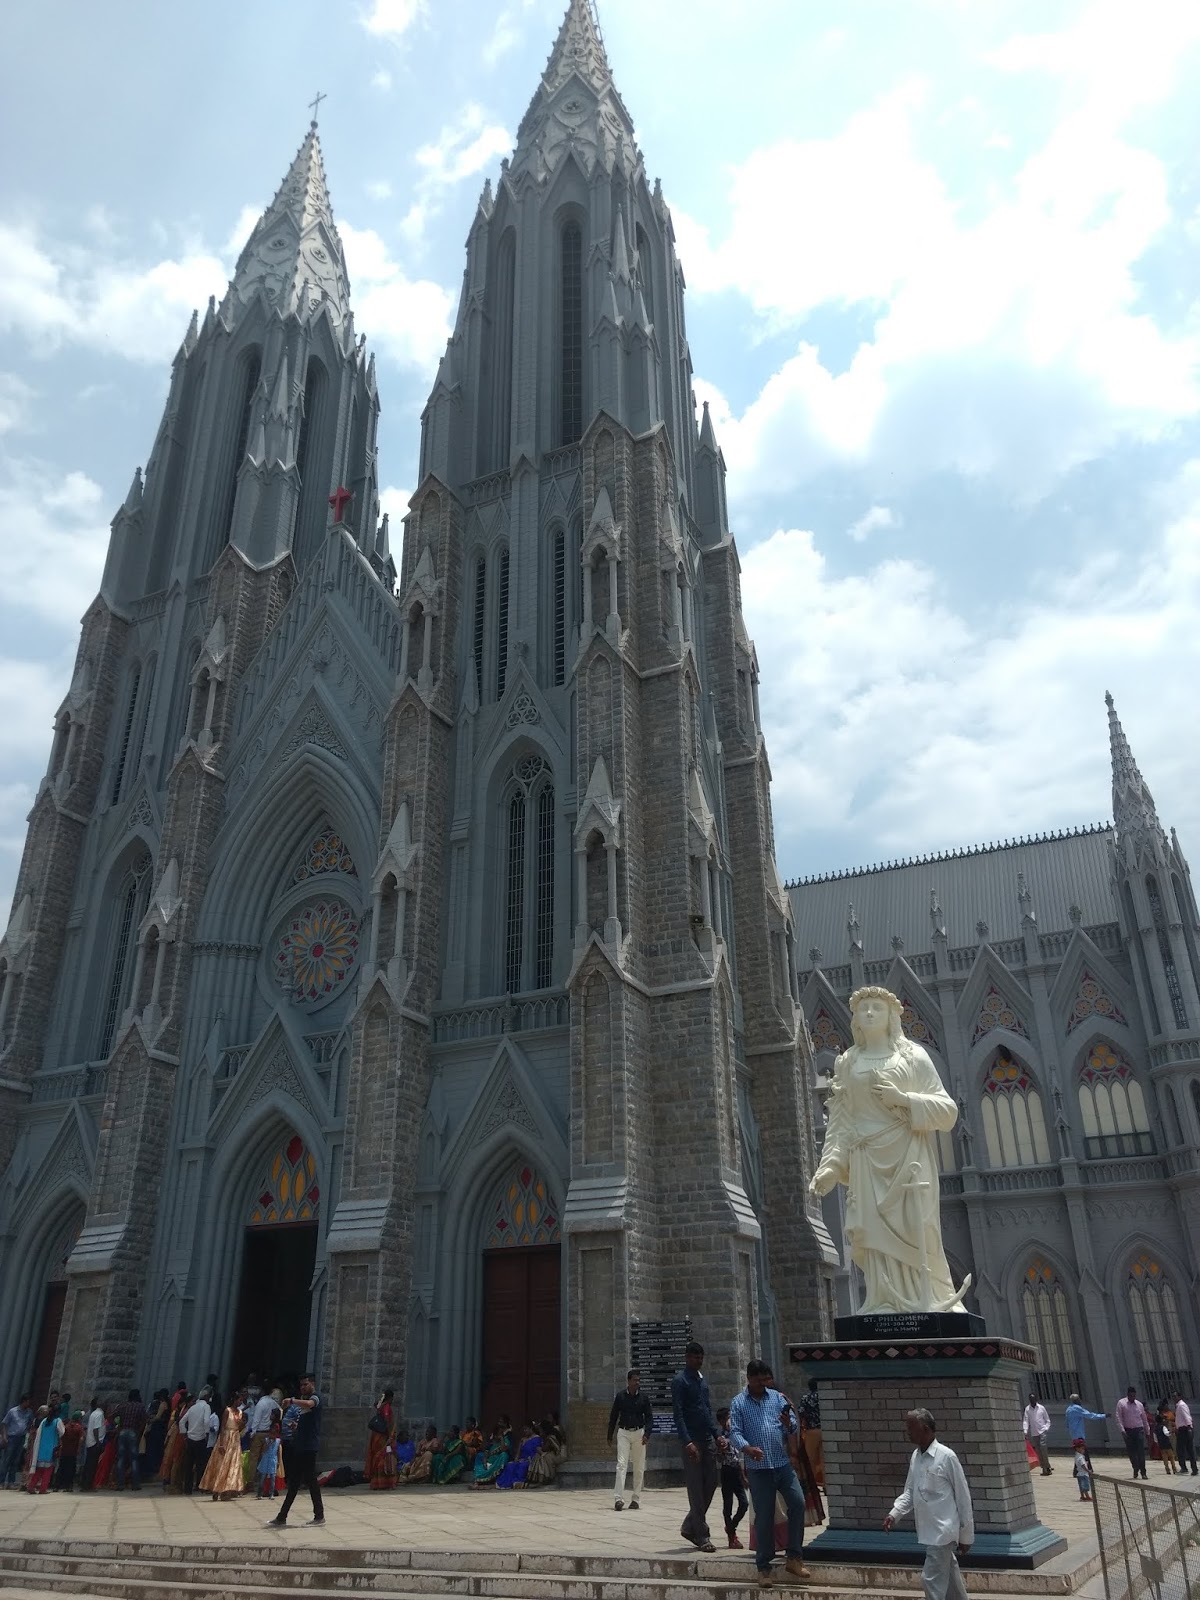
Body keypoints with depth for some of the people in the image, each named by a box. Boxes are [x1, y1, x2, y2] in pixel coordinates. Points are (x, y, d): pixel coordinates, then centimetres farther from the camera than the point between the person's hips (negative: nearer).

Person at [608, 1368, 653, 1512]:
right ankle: (618, 1498, -14)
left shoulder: (644, 1397, 0)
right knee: (621, 1464, -12)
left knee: (639, 1467, 5)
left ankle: (636, 1499, 16)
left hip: (639, 1433, 1)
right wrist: (610, 1435, 8)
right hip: (623, 1433, -1)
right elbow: (613, 1416, 7)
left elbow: (649, 1417, 1)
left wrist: (647, 1433, -14)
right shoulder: (620, 1396, -1)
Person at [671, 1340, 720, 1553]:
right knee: (696, 1488, -2)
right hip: (692, 1441, -8)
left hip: (708, 1439, 8)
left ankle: (689, 1527, 21)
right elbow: (678, 1414, -15)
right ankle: (702, 1536, 5)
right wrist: (687, 1442, -23)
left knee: (711, 1483, 8)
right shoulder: (679, 1381, -9)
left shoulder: (703, 1380, 15)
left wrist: (717, 1435, 14)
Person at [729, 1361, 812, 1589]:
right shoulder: (738, 1403, 0)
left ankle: (794, 1558, 6)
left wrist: (788, 1424, -18)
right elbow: (734, 1432, -8)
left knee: (798, 1503, -8)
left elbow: (794, 1425, 6)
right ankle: (763, 1568, 14)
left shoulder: (778, 1397, 8)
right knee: (764, 1516, 1)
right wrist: (747, 1448, -28)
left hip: (783, 1463, 3)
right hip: (758, 1468, -3)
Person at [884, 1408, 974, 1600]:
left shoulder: (946, 1456, -16)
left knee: (932, 1579, -6)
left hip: (942, 1531, -7)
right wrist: (894, 1513, -4)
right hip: (928, 1531, 7)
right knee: (949, 1576, 20)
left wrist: (966, 1535, -6)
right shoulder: (915, 1456, 6)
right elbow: (909, 1492, 11)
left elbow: (963, 1497, -10)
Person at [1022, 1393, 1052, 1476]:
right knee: (1038, 1451, 5)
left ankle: (1047, 1466, -12)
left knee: (1042, 1446, -18)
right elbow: (1025, 1421, -1)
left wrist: (1046, 1428, -7)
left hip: (1042, 1431, -3)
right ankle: (1044, 1468, 13)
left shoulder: (1041, 1408, 1)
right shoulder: (1027, 1409, 3)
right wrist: (1025, 1431, -12)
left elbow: (1047, 1420, 7)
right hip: (1034, 1433, 3)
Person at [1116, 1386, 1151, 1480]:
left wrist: (1147, 1432, 15)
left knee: (1141, 1451, -8)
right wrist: (1122, 1430, -13)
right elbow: (1119, 1418, -4)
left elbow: (1144, 1419, 16)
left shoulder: (1139, 1404, 9)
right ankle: (1135, 1469, 22)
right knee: (1131, 1452, 4)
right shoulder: (1121, 1403, 0)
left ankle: (1143, 1472, -6)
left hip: (1139, 1430, 1)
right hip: (1128, 1431, -1)